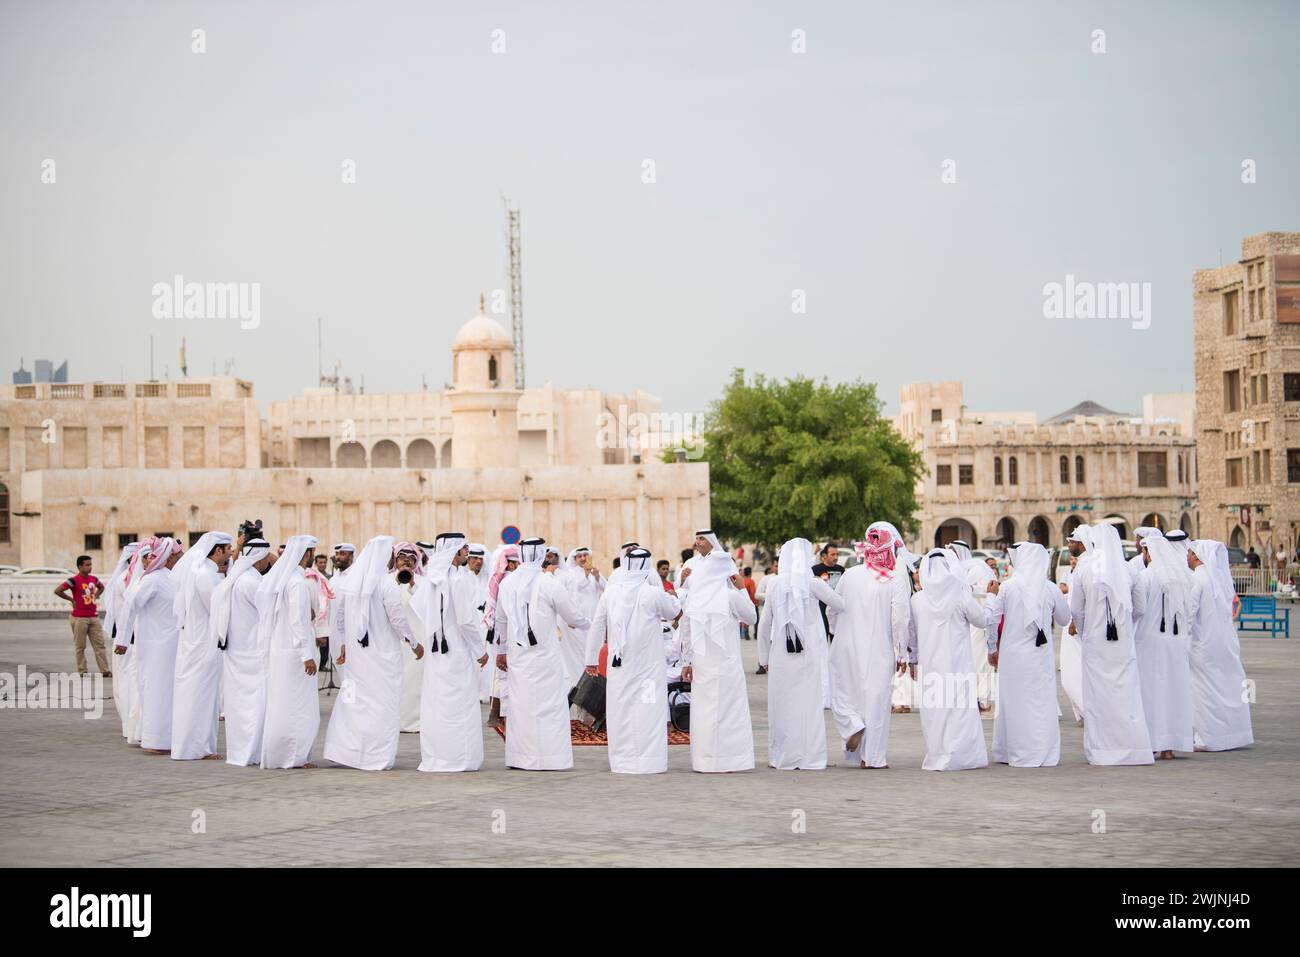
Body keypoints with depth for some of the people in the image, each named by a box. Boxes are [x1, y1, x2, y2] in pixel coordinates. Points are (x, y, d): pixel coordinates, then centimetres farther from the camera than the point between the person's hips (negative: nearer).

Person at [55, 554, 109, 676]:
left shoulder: (93, 579, 9)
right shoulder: (74, 580, -10)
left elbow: (101, 587, 31)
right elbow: (57, 590, -17)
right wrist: (71, 599, -10)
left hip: (94, 617, 6)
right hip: (79, 617, -6)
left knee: (99, 644, 3)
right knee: (80, 646, 2)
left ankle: (105, 671, 4)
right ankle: (82, 671, 9)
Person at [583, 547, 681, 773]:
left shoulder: (610, 592, 0)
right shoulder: (652, 593, -12)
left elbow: (597, 626, 6)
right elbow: (674, 610, 6)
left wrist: (591, 658, 15)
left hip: (618, 663, 4)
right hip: (646, 664, -4)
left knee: (620, 710, 10)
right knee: (646, 710, 0)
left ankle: (621, 760, 15)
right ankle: (647, 760, -1)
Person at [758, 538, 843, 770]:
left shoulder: (774, 584, 0)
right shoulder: (814, 584, -7)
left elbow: (765, 623, 5)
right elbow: (840, 606, 2)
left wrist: (764, 656, 13)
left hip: (780, 655, 2)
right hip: (810, 653, -2)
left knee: (782, 703, 8)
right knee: (809, 703, 3)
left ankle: (781, 756, 12)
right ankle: (808, 757, 4)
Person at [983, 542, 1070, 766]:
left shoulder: (1007, 588, -7)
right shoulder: (1051, 589, -4)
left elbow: (989, 617, -6)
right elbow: (1064, 619, 10)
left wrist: (991, 647, 7)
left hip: (1011, 655, 0)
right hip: (1041, 655, 0)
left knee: (1013, 702, 10)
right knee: (1042, 702, 6)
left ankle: (1012, 752, 15)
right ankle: (1044, 753, 6)